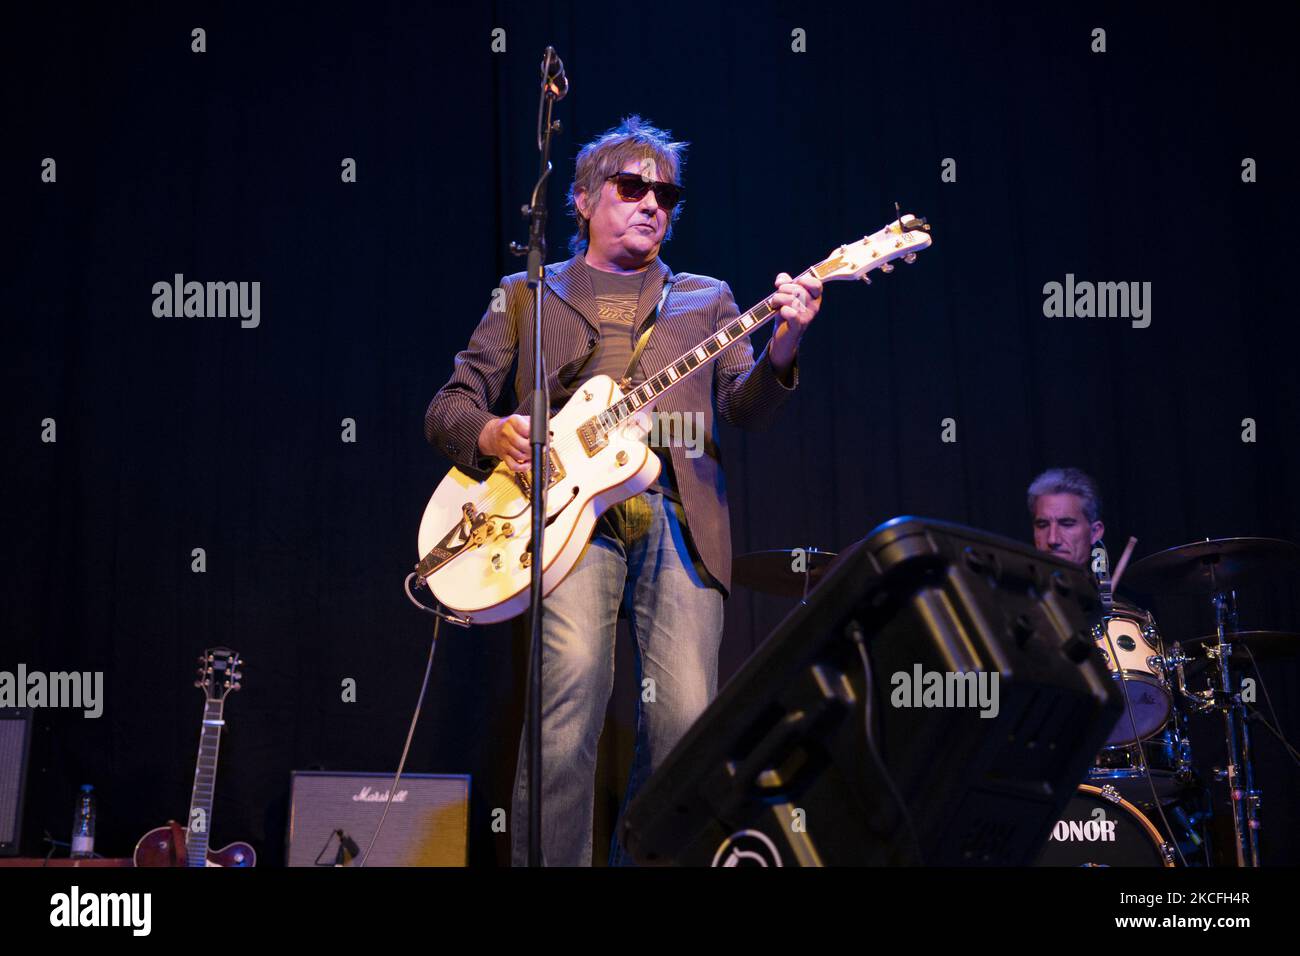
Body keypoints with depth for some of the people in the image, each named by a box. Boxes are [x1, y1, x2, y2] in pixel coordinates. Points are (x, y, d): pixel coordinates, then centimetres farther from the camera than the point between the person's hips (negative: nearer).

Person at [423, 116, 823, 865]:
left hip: (680, 518, 2)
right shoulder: (527, 296, 20)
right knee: (572, 684, -23)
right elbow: (448, 408, 16)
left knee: (686, 721, -8)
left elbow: (744, 409, 9)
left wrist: (782, 347, -12)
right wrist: (492, 434, -7)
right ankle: (552, 859, -9)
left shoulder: (706, 299, 24)